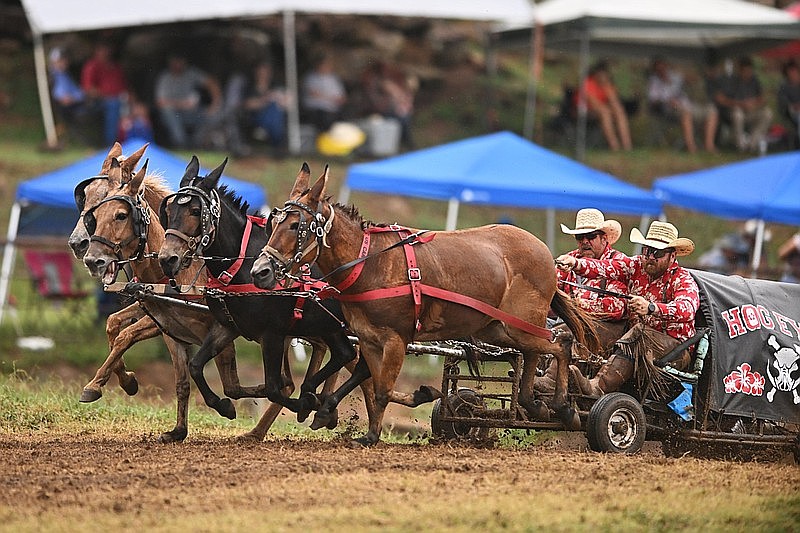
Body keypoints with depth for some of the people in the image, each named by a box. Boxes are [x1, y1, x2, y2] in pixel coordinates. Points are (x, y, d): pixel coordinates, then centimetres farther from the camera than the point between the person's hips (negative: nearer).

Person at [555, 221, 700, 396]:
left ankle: (598, 387, -41)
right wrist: (576, 263, -28)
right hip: (641, 342, 6)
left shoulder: (683, 280, -9)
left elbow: (687, 309, -31)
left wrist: (650, 308, -49)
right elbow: (605, 267, -7)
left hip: (676, 349, -6)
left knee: (639, 332, -34)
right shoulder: (637, 266, 8)